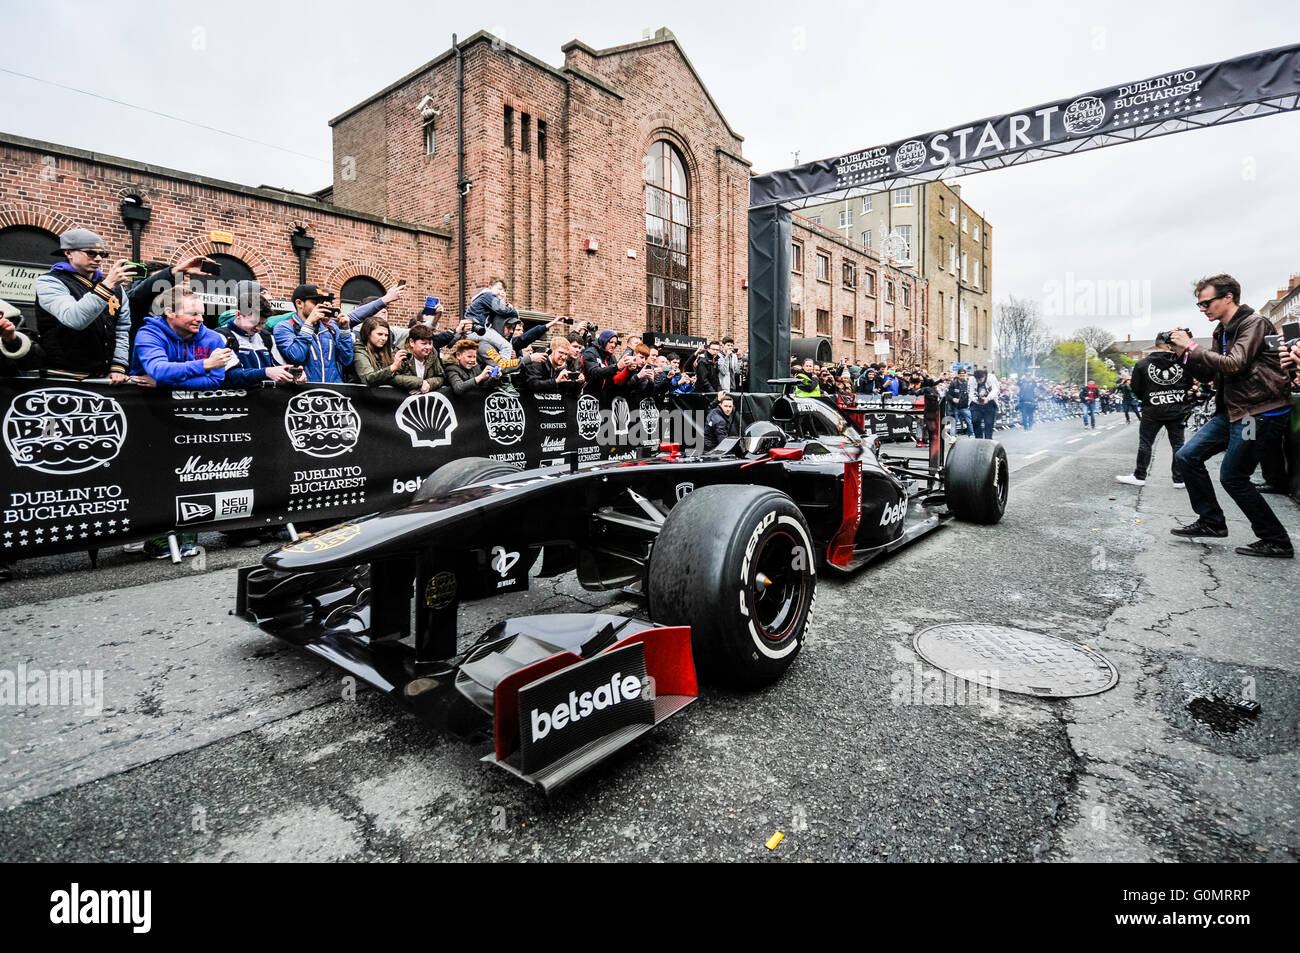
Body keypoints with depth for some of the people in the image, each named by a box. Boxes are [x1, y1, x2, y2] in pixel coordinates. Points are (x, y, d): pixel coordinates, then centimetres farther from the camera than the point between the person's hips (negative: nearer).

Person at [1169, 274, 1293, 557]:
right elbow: (1208, 372, 16)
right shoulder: (1222, 331, 14)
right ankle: (1211, 521, 14)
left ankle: (1276, 541, 8)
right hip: (1231, 410, 9)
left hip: (1260, 411, -9)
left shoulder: (1254, 323, -12)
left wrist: (1192, 347, -18)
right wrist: (1184, 353, 1)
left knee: (1232, 476, -6)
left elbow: (1234, 364, -25)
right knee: (1187, 456, 4)